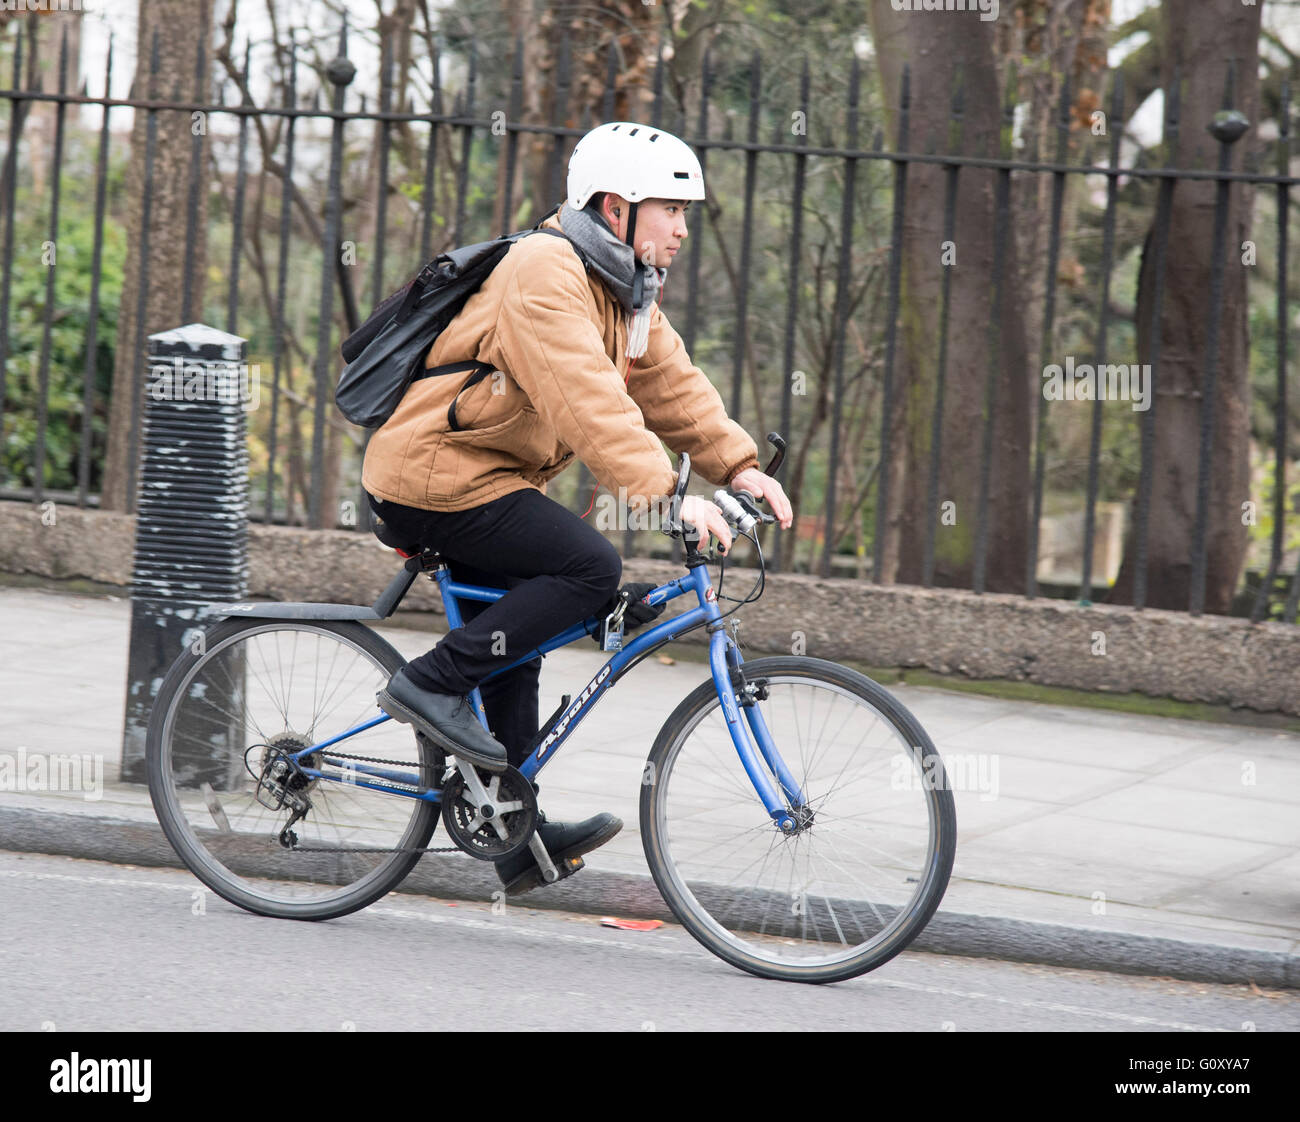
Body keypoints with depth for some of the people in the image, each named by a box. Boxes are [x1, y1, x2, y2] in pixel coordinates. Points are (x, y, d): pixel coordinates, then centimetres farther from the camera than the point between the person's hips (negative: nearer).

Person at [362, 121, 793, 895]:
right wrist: (667, 496, -40)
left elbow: (672, 383, 8)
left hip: (486, 476, 11)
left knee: (512, 639, 13)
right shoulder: (545, 277, -22)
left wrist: (739, 466, -6)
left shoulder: (628, 291, 11)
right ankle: (432, 683, -14)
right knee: (589, 568, -20)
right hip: (435, 474, -11)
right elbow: (589, 403, -33)